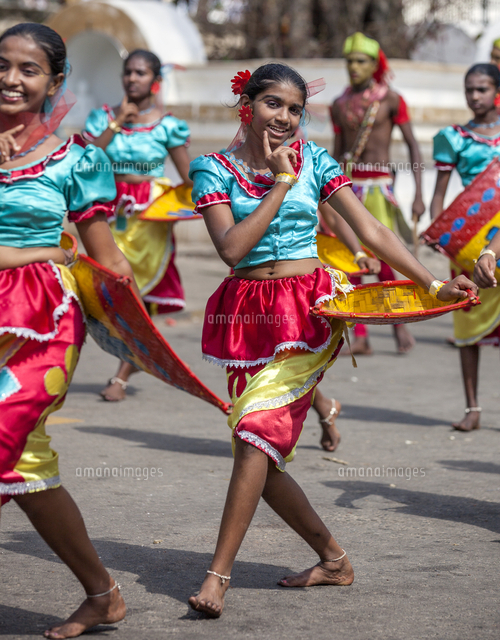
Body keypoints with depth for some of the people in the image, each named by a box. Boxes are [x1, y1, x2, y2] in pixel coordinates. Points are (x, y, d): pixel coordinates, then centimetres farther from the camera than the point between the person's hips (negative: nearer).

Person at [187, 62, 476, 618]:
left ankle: (217, 574, -15)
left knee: (258, 431, -18)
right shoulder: (214, 169, 2)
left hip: (309, 310, -2)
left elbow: (371, 231, 2)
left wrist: (434, 285, -5)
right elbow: (232, 248, -10)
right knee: (261, 458, 3)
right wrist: (281, 183, -9)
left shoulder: (313, 160, 4)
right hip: (249, 312, 2)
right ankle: (334, 559, 21)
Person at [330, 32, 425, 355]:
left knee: (383, 262, -11)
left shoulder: (391, 99, 0)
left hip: (379, 186, -4)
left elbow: (413, 147, -1)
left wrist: (419, 194, -8)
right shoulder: (340, 105, 12)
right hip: (348, 186, 4)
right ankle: (360, 337, 2)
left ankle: (400, 322, 10)